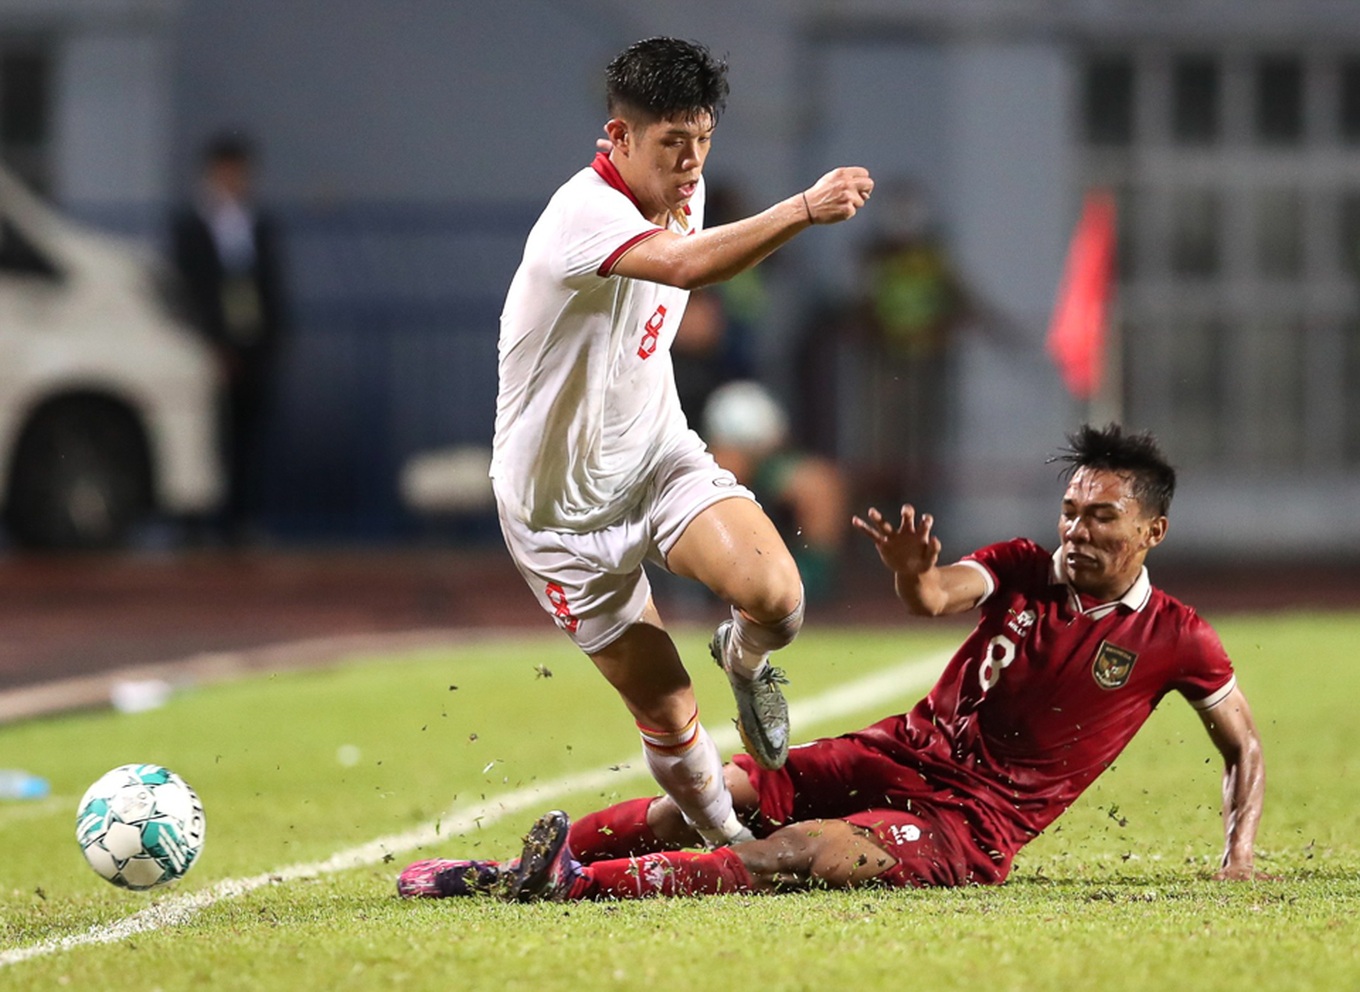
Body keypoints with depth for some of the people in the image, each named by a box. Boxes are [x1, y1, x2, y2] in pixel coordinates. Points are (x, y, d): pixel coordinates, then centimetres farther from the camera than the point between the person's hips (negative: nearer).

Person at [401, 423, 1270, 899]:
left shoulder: (1173, 640, -2)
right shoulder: (1022, 570, 6)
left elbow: (1244, 746, 11)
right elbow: (936, 597, -15)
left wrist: (1239, 851, -1)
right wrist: (913, 573, -39)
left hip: (971, 826, -5)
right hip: (902, 755, 5)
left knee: (800, 853, -29)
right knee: (724, 789, -13)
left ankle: (580, 884, -41)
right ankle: (515, 868, -9)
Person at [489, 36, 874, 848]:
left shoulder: (682, 193, -2)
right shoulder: (586, 214, -29)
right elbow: (689, 266, -50)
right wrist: (804, 210, -60)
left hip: (660, 455, 5)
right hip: (565, 507, -5)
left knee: (776, 598, -23)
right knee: (668, 713, -1)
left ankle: (743, 657, 12)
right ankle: (728, 843, 25)